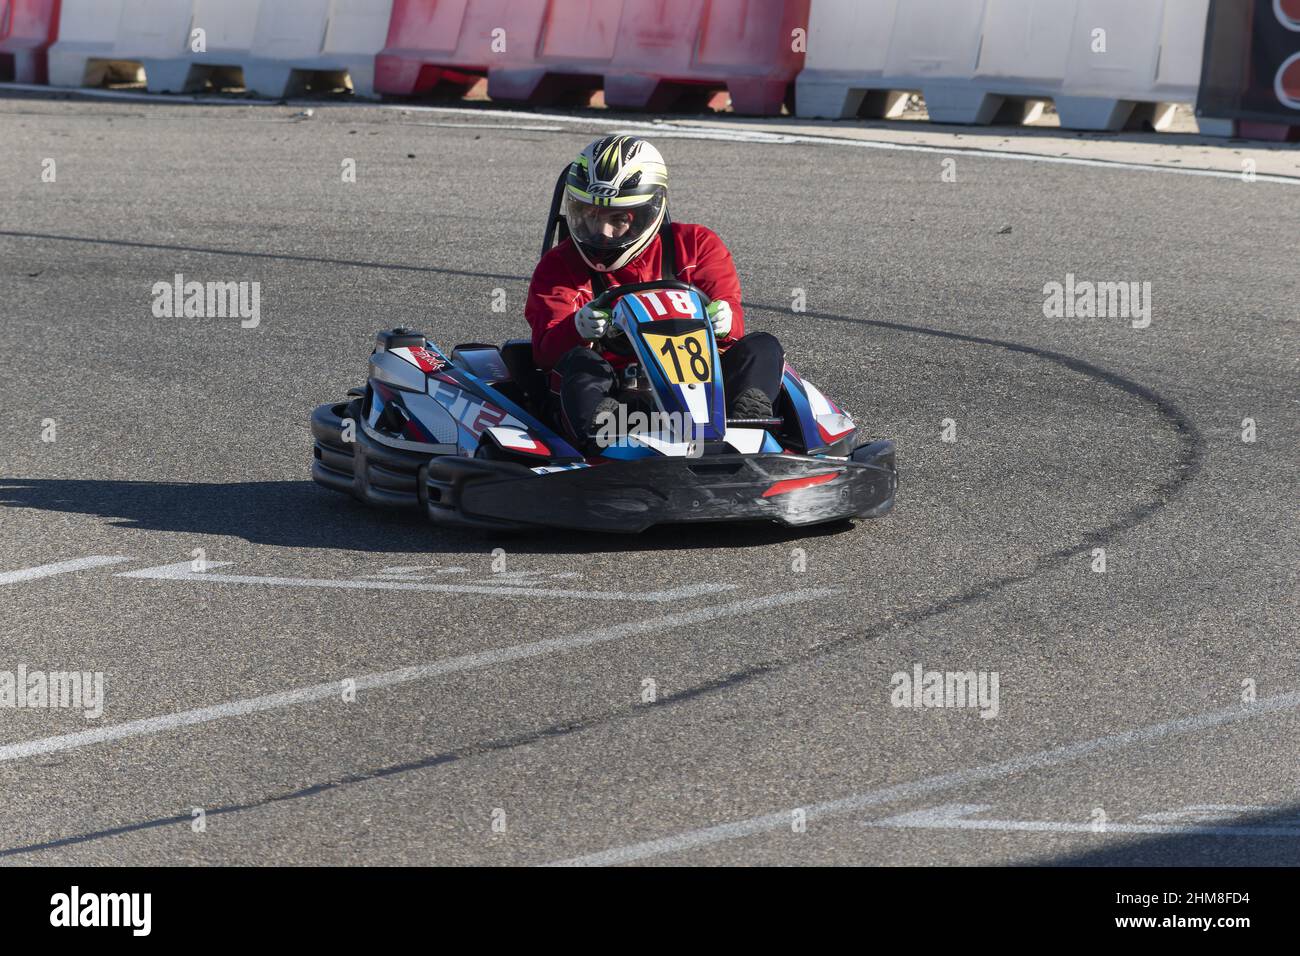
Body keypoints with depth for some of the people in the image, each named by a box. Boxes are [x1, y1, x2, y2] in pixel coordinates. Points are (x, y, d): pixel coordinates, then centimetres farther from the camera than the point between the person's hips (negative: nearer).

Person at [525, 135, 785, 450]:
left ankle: (748, 417, -50)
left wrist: (724, 320, -26)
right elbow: (547, 350, -4)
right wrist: (577, 329, -29)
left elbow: (730, 315, 1)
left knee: (762, 347, -18)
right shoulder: (560, 266, 9)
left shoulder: (695, 245, 12)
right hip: (609, 397, -1)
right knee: (580, 362, -32)